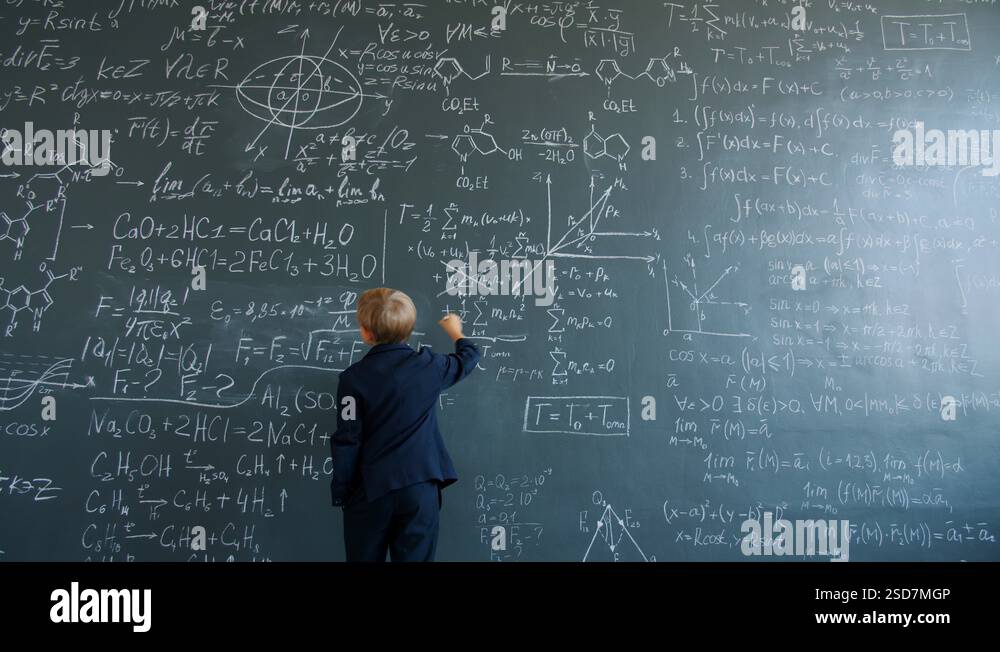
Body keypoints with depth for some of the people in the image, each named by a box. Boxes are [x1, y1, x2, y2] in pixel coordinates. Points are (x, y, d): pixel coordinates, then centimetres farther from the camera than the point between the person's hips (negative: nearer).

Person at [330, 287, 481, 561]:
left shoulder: (353, 377, -8)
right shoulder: (428, 365, -1)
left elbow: (347, 440, -8)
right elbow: (469, 357, 20)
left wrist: (341, 492, 3)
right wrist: (455, 331, 40)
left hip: (371, 490, -1)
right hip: (420, 487, 1)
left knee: (365, 557, 13)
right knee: (416, 557, 8)